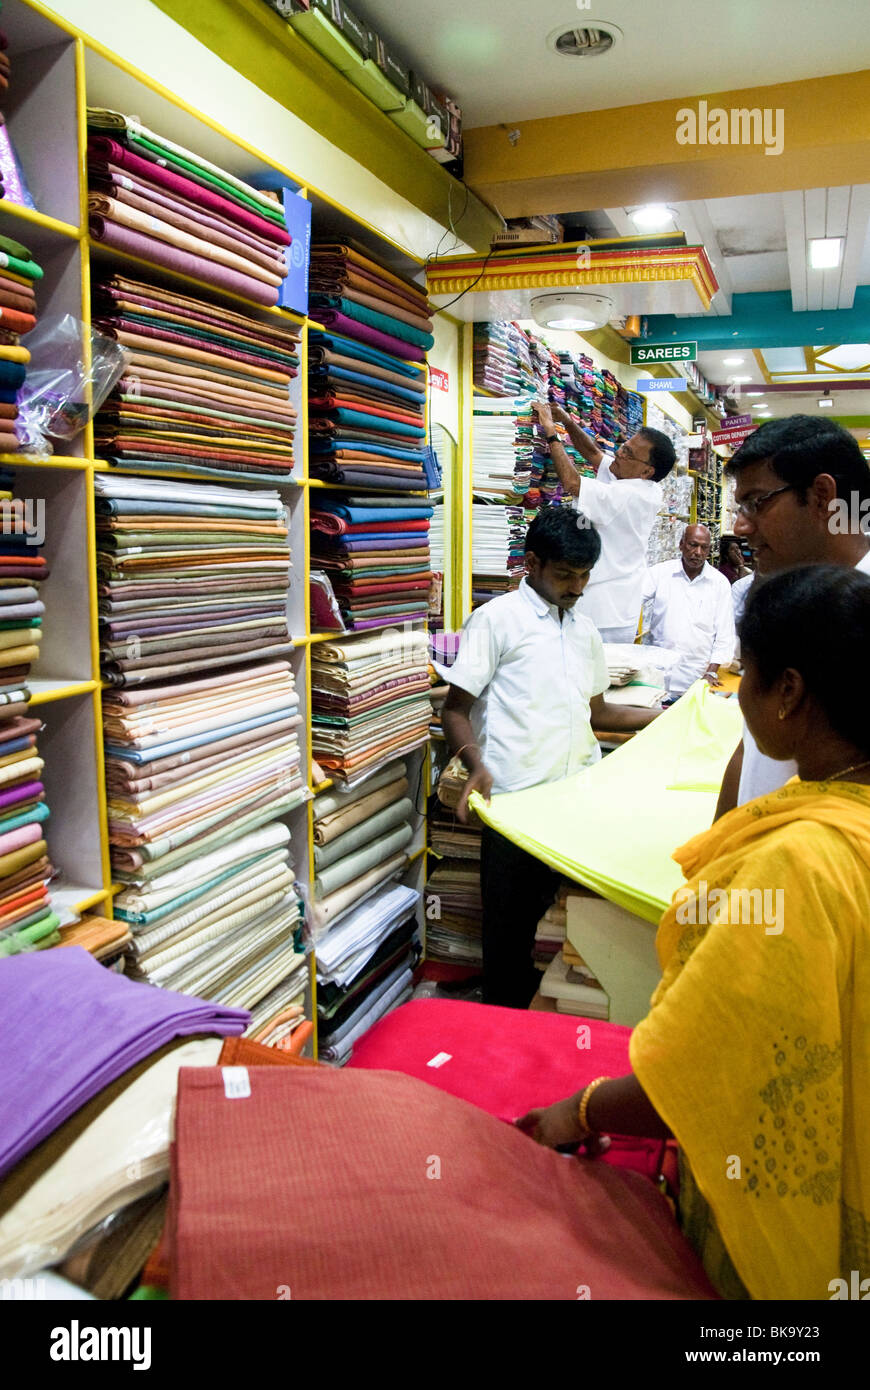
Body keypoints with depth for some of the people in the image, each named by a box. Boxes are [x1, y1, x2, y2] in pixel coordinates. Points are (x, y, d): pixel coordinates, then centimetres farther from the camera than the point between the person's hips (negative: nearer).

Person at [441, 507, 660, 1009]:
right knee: (511, 925, 4)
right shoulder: (497, 619, -3)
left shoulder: (585, 628, 18)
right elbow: (456, 708, -5)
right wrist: (476, 764, -23)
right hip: (516, 799, -6)